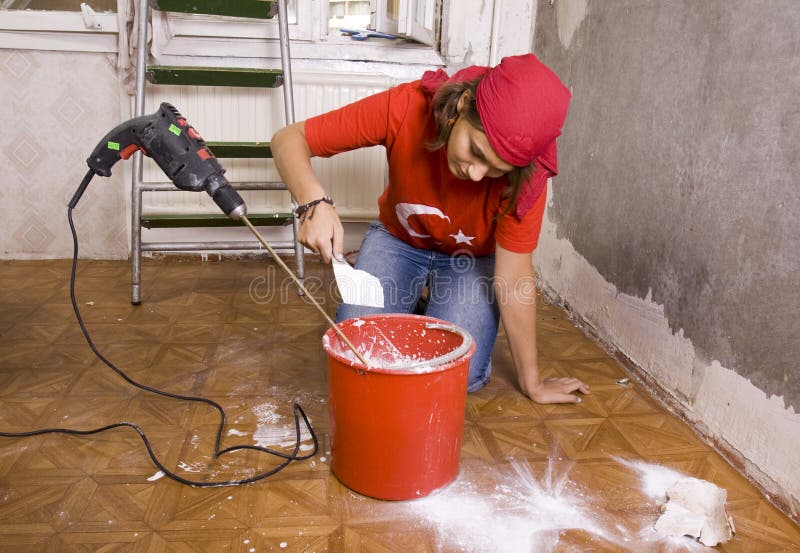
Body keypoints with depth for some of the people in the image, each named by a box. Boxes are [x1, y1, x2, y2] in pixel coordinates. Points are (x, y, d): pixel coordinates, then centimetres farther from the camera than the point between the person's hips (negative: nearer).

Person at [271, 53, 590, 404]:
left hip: (471, 256, 0)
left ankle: (429, 320, 14)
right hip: (398, 238, 1)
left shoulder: (525, 174, -32)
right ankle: (408, 317, 14)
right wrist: (314, 202, -47)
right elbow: (289, 139, -25)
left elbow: (514, 281, -24)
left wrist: (532, 383, -16)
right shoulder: (405, 107, -32)